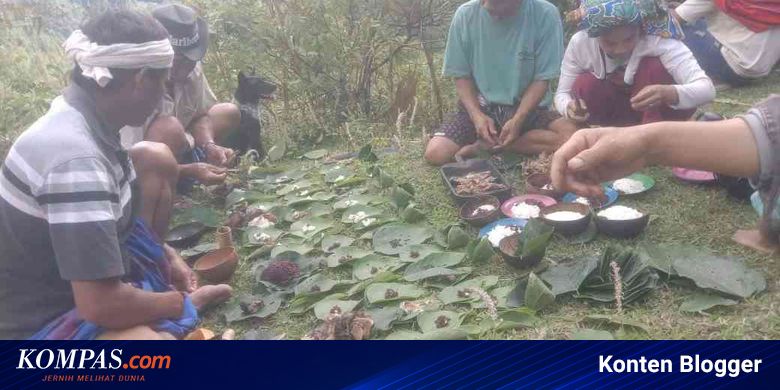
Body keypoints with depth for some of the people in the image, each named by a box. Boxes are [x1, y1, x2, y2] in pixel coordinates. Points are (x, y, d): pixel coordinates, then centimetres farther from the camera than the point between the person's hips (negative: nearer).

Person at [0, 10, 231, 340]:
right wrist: (183, 303, -15)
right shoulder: (75, 158, -32)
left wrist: (165, 252, 6)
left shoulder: (82, 117, -4)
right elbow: (101, 305, -32)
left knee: (155, 159, 6)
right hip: (46, 319, -9)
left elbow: (118, 203, 17)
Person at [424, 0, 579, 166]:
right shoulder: (465, 15, -10)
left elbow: (542, 79, -8)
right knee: (435, 153, -23)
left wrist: (518, 120, -22)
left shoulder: (545, 14, -14)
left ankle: (484, 144, -14)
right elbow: (461, 75, -2)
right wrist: (477, 115, -18)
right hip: (480, 106, 0)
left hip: (528, 108, 1)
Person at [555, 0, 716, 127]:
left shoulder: (658, 39, -30)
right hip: (617, 111, 2)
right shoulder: (579, 43, -22)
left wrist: (668, 93, -59)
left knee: (654, 67, -31)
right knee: (584, 85, -27)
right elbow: (562, 94, -15)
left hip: (661, 110, -2)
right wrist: (569, 106, -40)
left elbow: (707, 89, -37)